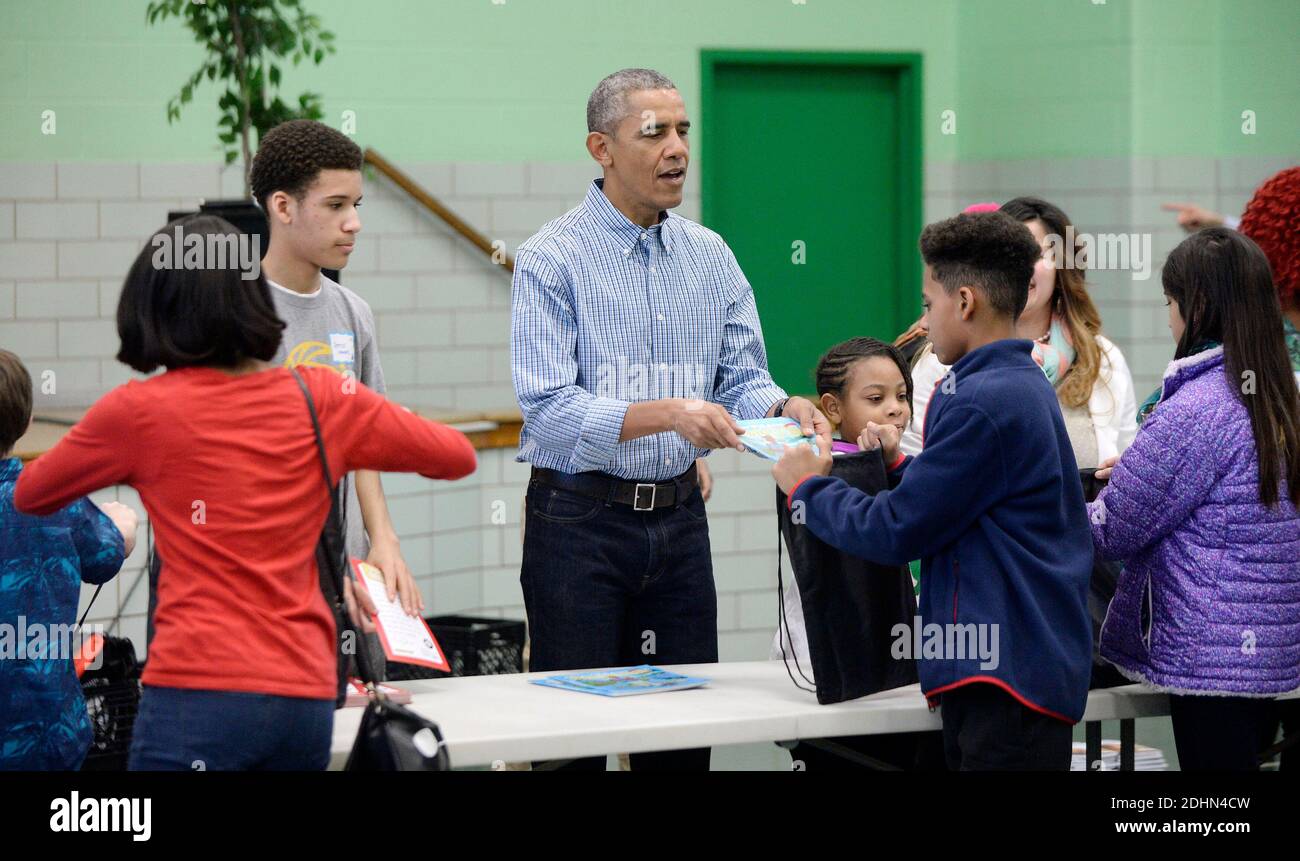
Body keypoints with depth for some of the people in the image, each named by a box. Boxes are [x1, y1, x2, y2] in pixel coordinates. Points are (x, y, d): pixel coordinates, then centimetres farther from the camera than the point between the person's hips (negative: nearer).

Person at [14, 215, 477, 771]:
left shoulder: (140, 410, -1)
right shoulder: (322, 398, 7)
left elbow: (29, 496, 16)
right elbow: (457, 456, 19)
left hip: (197, 689, -5)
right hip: (307, 698, 5)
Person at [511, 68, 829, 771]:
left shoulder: (711, 258, 9)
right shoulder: (550, 259, -9)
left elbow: (741, 379, 7)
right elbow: (548, 409, -18)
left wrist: (783, 410, -16)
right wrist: (667, 413, -30)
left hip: (678, 519, 5)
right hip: (580, 520, -5)